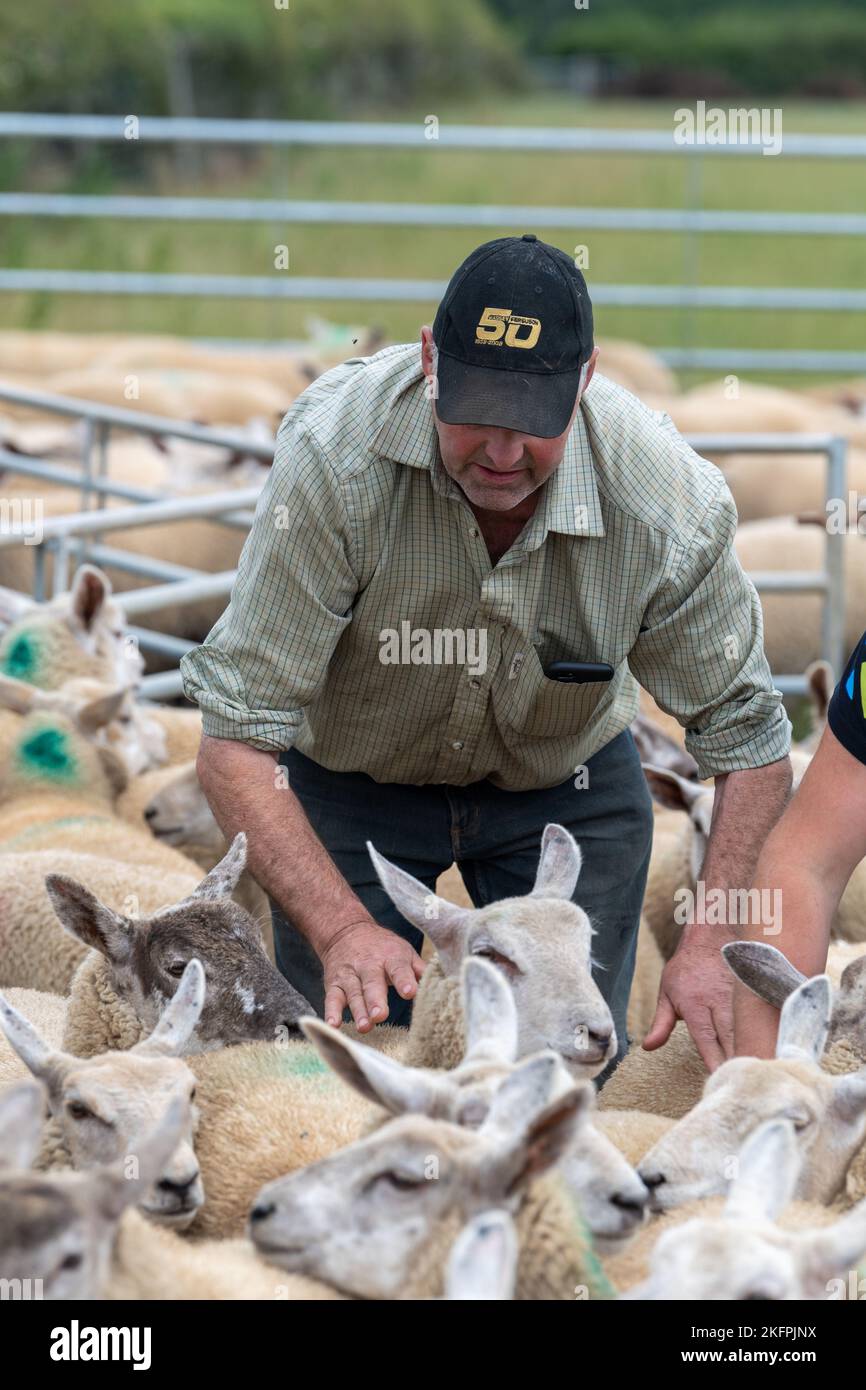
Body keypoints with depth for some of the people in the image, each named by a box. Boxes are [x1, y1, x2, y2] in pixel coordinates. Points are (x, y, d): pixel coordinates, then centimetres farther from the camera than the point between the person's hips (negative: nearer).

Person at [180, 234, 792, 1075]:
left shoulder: (673, 503, -30)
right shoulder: (335, 454, -35)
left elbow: (748, 740, -15)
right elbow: (237, 739, -32)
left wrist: (714, 944, -27)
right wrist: (342, 929, -43)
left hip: (567, 784, 1)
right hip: (350, 779, -1)